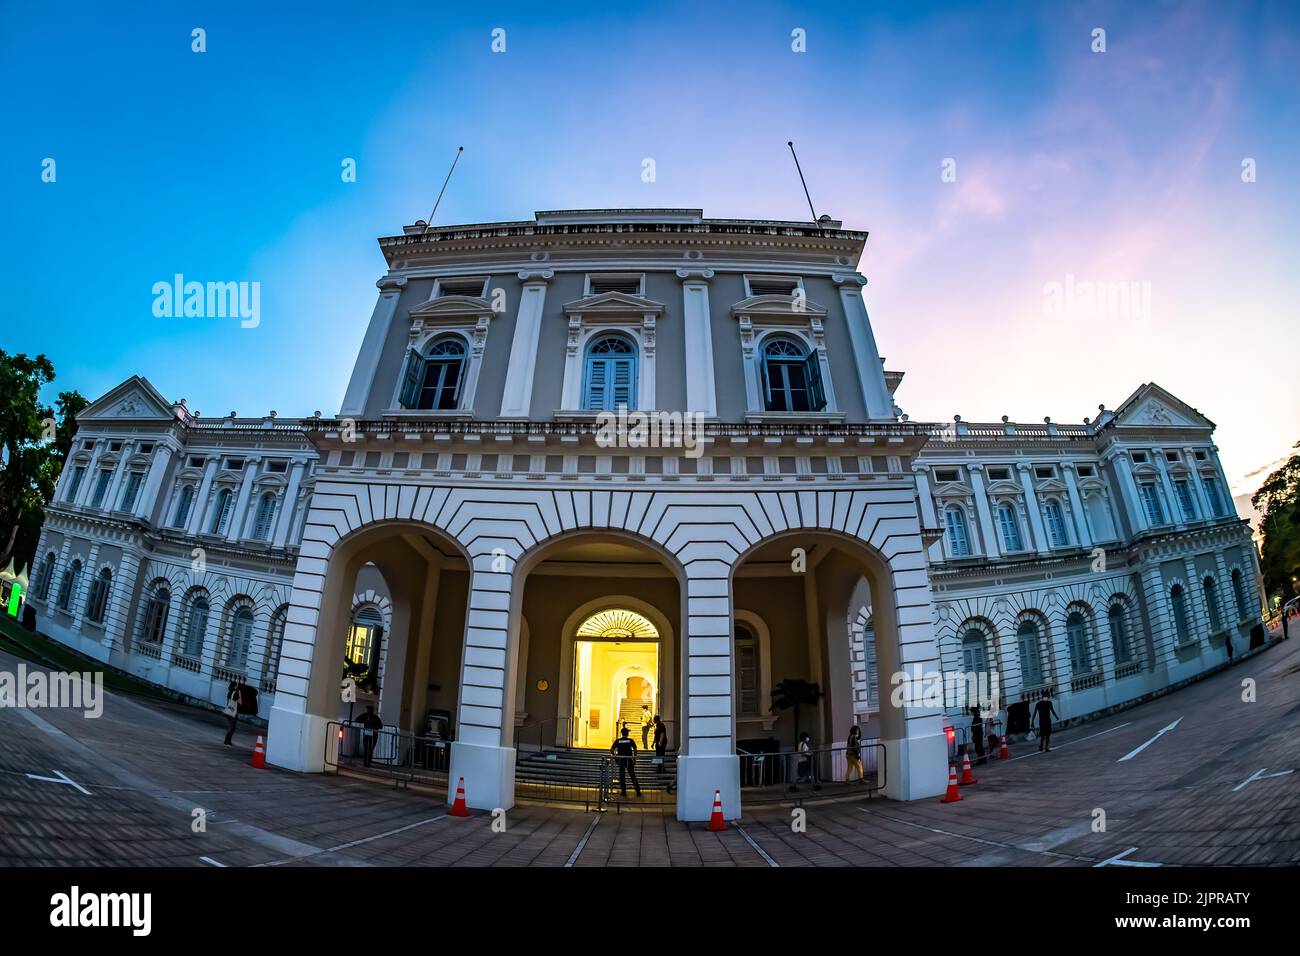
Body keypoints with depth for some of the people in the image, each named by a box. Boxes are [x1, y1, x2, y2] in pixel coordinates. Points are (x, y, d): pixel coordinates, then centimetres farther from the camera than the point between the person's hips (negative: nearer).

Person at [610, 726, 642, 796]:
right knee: (633, 776, 8)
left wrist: (615, 755, 9)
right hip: (629, 760, 0)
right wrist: (634, 758, 3)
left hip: (620, 760, 0)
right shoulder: (630, 740, -1)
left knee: (622, 776, 10)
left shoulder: (618, 741, 1)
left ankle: (623, 791, 10)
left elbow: (611, 750, -4)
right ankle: (638, 791, 8)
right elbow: (635, 750, -7)